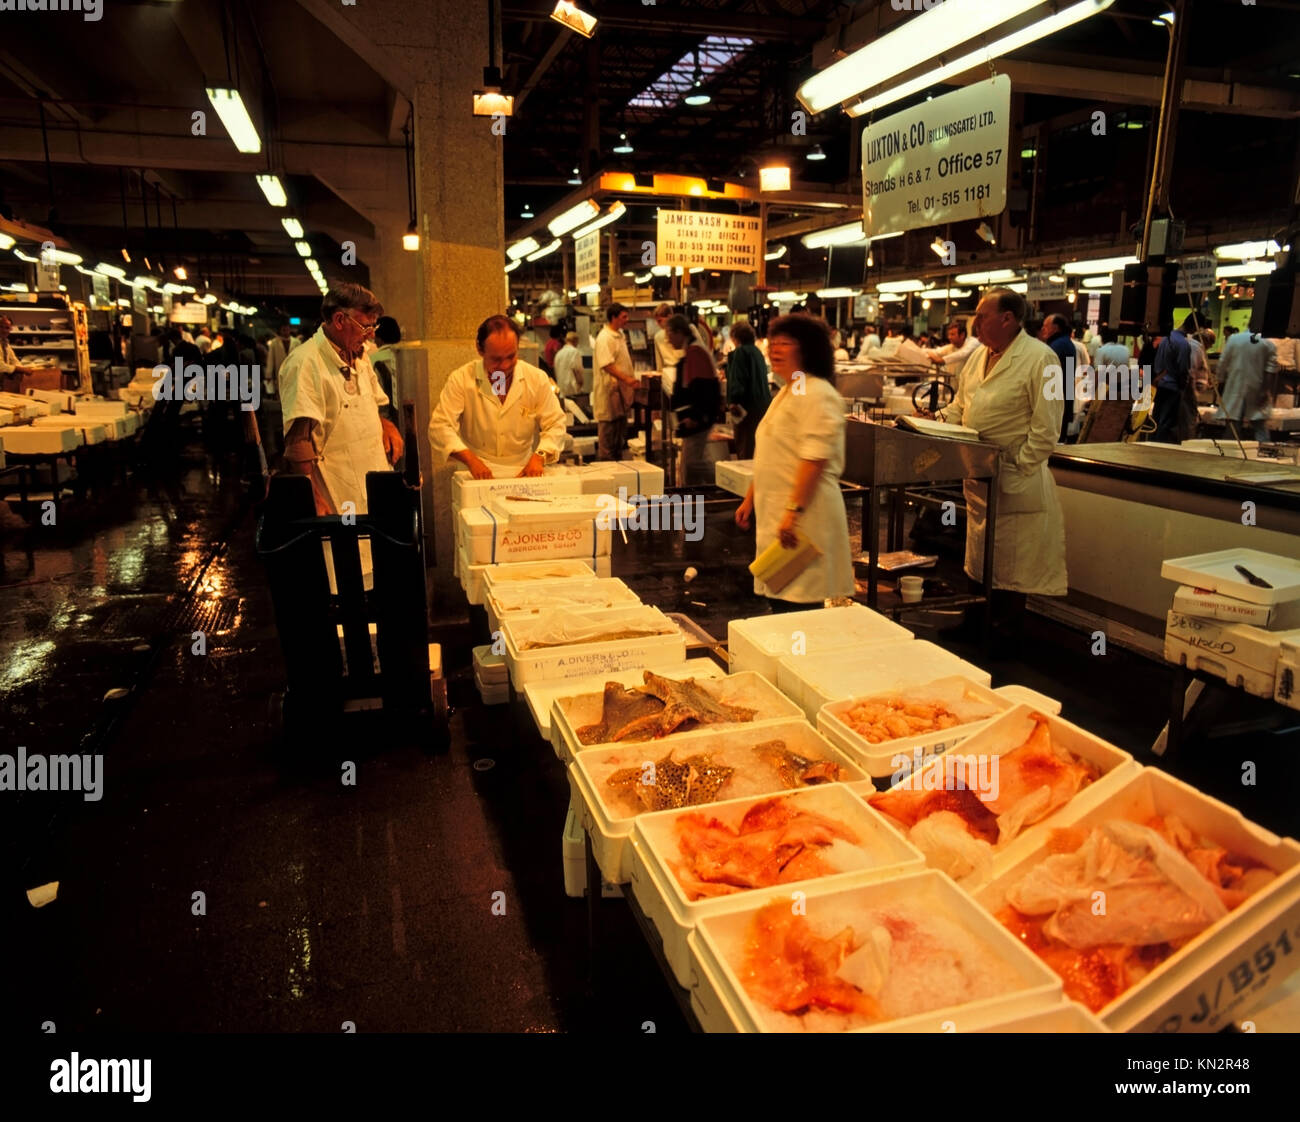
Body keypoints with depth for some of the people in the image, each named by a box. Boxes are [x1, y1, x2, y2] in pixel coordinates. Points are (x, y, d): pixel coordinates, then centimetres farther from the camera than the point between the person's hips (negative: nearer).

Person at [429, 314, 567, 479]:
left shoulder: (537, 379, -2)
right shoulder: (460, 379, -4)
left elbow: (555, 425, 1)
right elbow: (440, 427, -8)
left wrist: (539, 456, -18)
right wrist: (471, 460, -24)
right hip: (476, 473, -2)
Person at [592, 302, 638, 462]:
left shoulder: (620, 335, 15)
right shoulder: (604, 338, -16)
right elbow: (607, 365, -24)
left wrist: (632, 379, 17)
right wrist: (627, 379, -29)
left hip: (621, 390, 10)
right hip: (609, 390, -10)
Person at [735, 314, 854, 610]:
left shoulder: (817, 394, -13)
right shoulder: (785, 393, 17)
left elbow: (815, 459, -22)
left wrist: (794, 511, -26)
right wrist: (750, 499, 22)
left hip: (803, 516, -9)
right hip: (774, 513, 10)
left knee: (800, 603, -5)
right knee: (777, 598, 13)